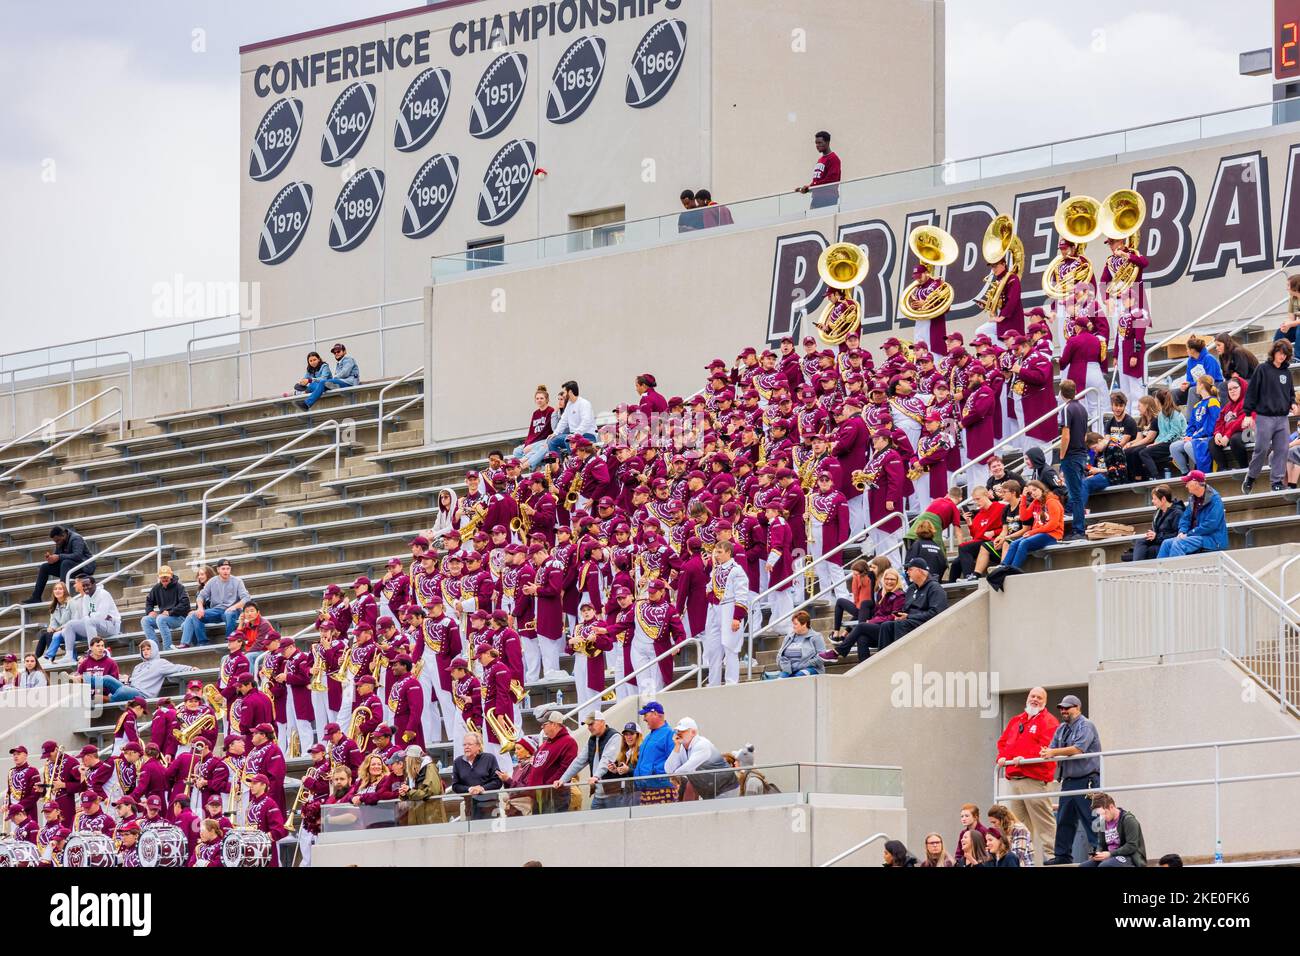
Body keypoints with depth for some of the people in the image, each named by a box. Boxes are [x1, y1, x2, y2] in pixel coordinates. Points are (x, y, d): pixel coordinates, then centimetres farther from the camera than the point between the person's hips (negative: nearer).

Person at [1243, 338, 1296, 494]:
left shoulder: (1286, 372, 12)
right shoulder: (1263, 370, -2)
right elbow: (1251, 392, -3)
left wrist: (1292, 403, 1)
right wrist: (1248, 413, -7)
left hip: (1283, 419, 4)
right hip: (1265, 417, -4)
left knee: (1281, 450, 1)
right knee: (1262, 450, -5)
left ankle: (1277, 481, 7)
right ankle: (1250, 478, 12)